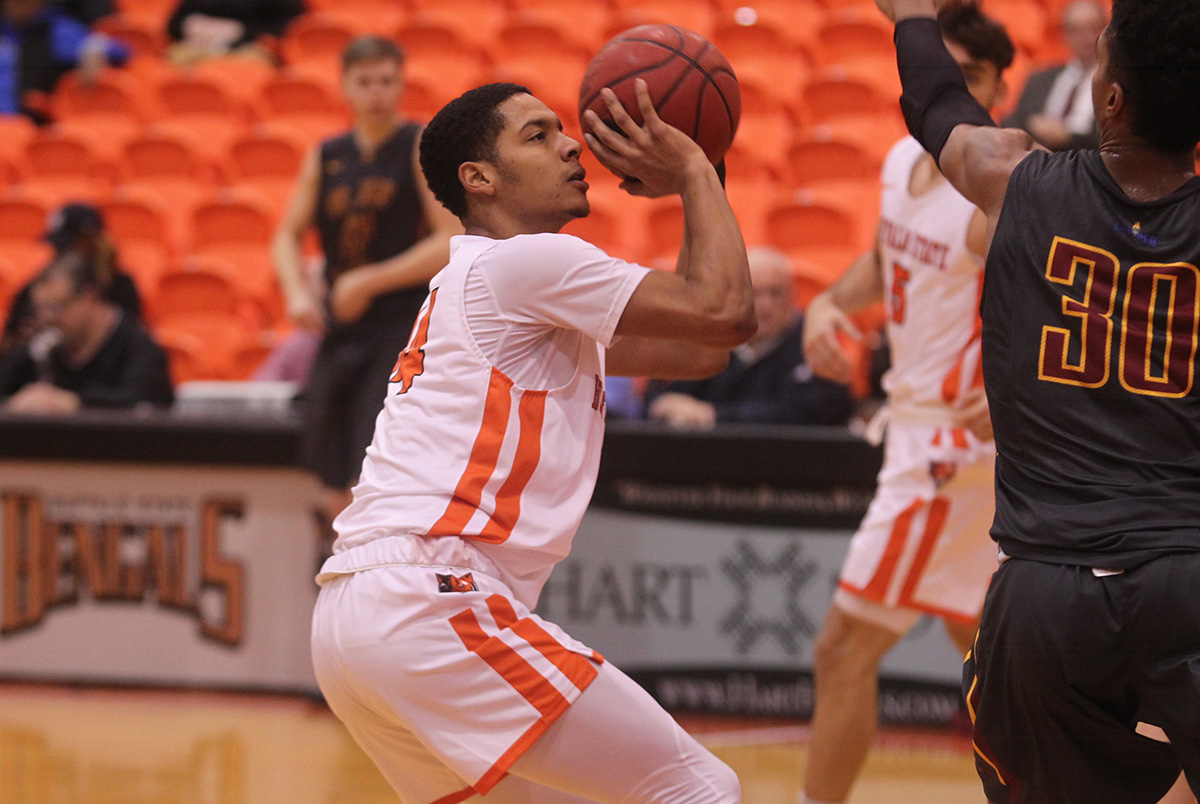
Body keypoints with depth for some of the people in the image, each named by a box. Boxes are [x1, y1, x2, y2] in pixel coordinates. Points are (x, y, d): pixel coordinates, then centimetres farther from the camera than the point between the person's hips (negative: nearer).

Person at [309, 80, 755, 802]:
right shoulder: (522, 260, -2)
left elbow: (700, 351, 27)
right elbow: (726, 313, -7)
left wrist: (689, 181, 24)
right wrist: (693, 172, 6)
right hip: (426, 602, -10)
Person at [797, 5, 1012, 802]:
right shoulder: (904, 160, 5)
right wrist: (830, 304, 5)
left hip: (954, 441, -9)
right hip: (919, 425, 9)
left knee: (845, 649, -6)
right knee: (980, 639, 22)